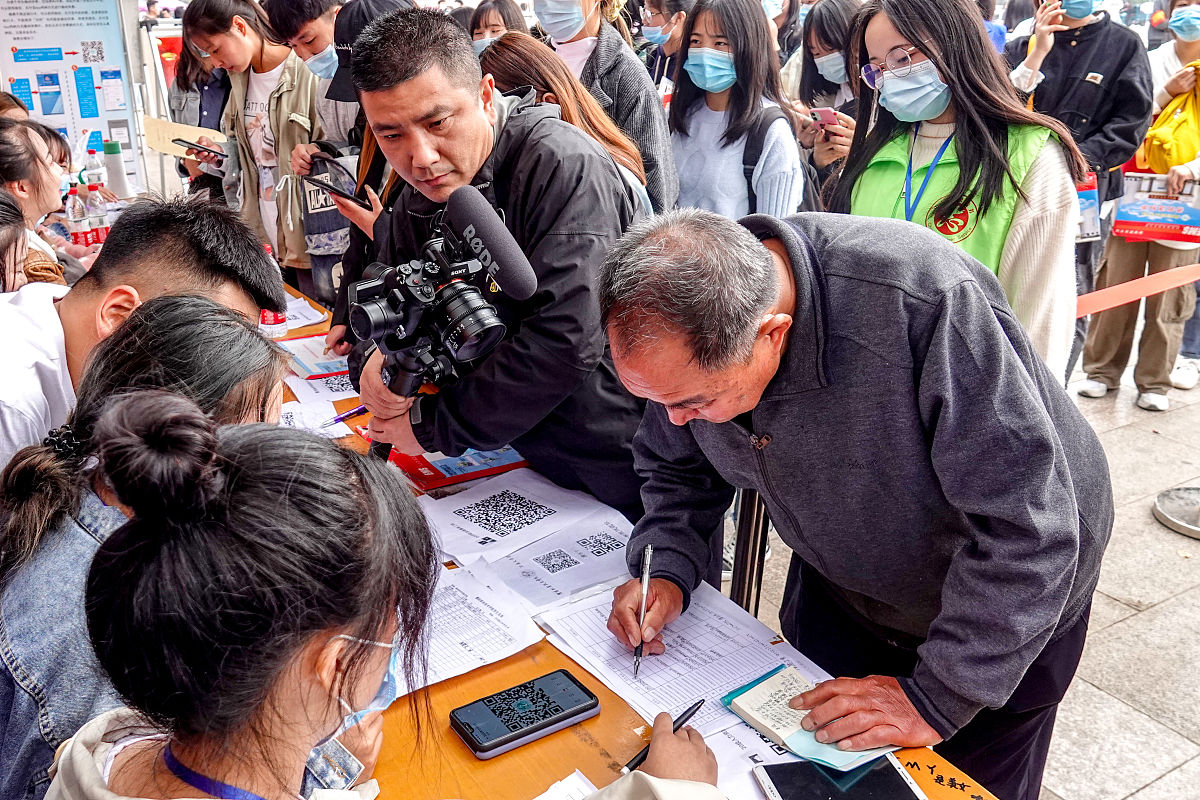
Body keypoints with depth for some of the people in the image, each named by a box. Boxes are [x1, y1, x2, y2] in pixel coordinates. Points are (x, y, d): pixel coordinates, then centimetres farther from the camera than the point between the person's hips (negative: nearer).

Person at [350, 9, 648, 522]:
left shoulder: (563, 167, -25)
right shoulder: (423, 189, 1)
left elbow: (565, 341, -33)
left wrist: (433, 426, -23)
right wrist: (382, 355, -15)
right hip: (518, 459, 7)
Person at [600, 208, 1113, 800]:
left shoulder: (922, 302, -42)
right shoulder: (683, 325, -21)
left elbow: (1025, 524, -36)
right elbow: (678, 467, -1)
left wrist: (937, 699, -30)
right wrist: (666, 573, -19)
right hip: (839, 586, 5)